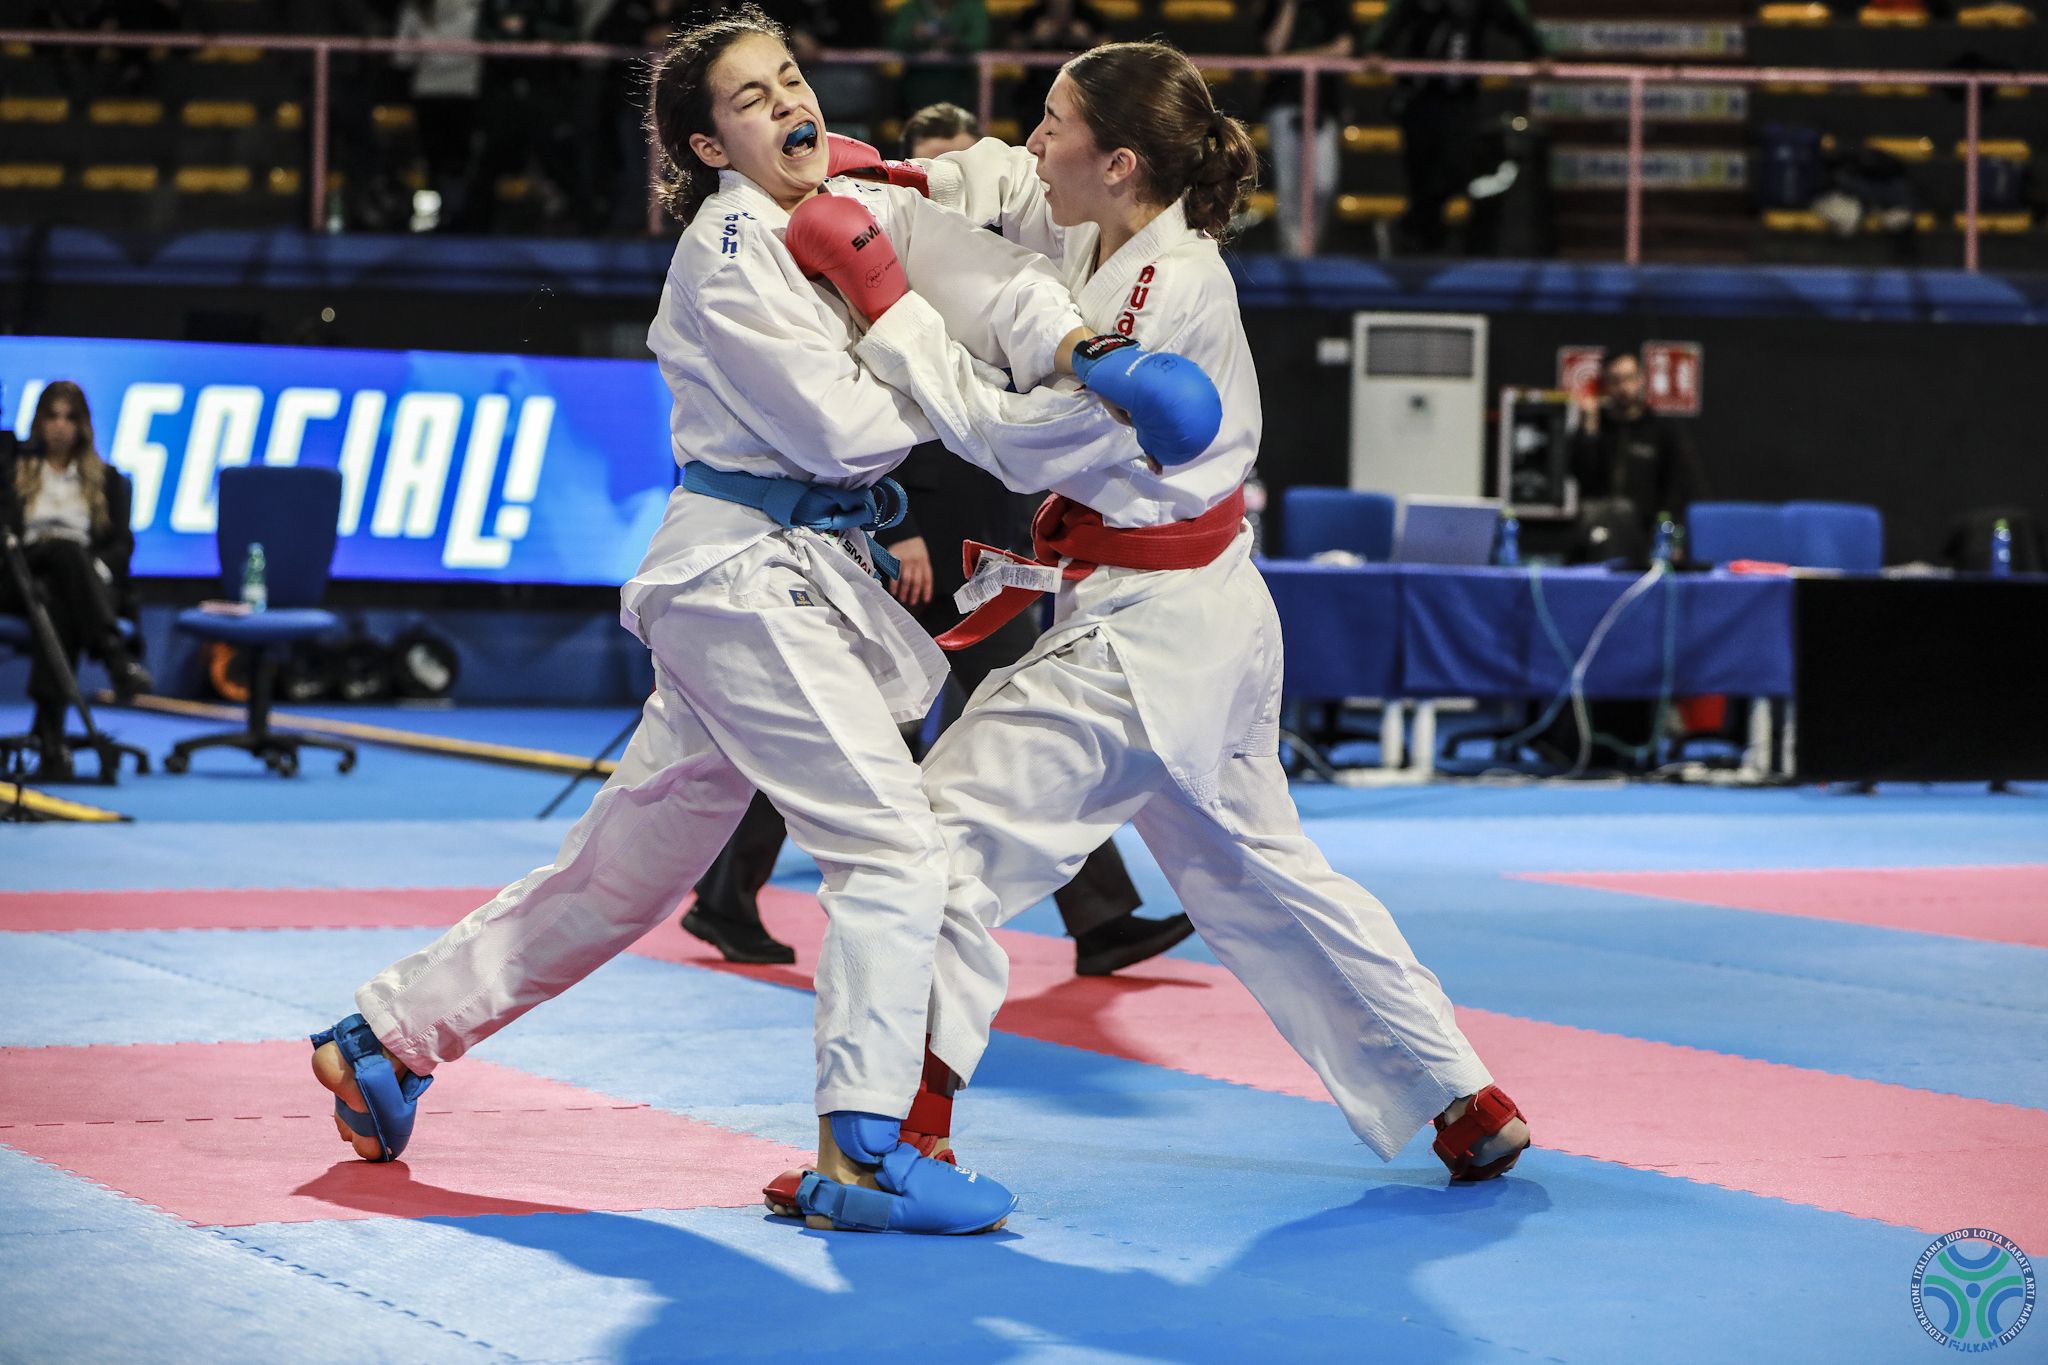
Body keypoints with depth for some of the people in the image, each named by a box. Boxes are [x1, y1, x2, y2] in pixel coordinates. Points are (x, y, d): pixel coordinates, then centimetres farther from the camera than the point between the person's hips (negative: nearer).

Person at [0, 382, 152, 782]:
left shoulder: (107, 479, 22)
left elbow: (122, 543, 12)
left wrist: (96, 568, -9)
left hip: (92, 581, 1)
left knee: (58, 604, -39)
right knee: (66, 547, -37)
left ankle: (49, 731, -53)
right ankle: (115, 656, -54)